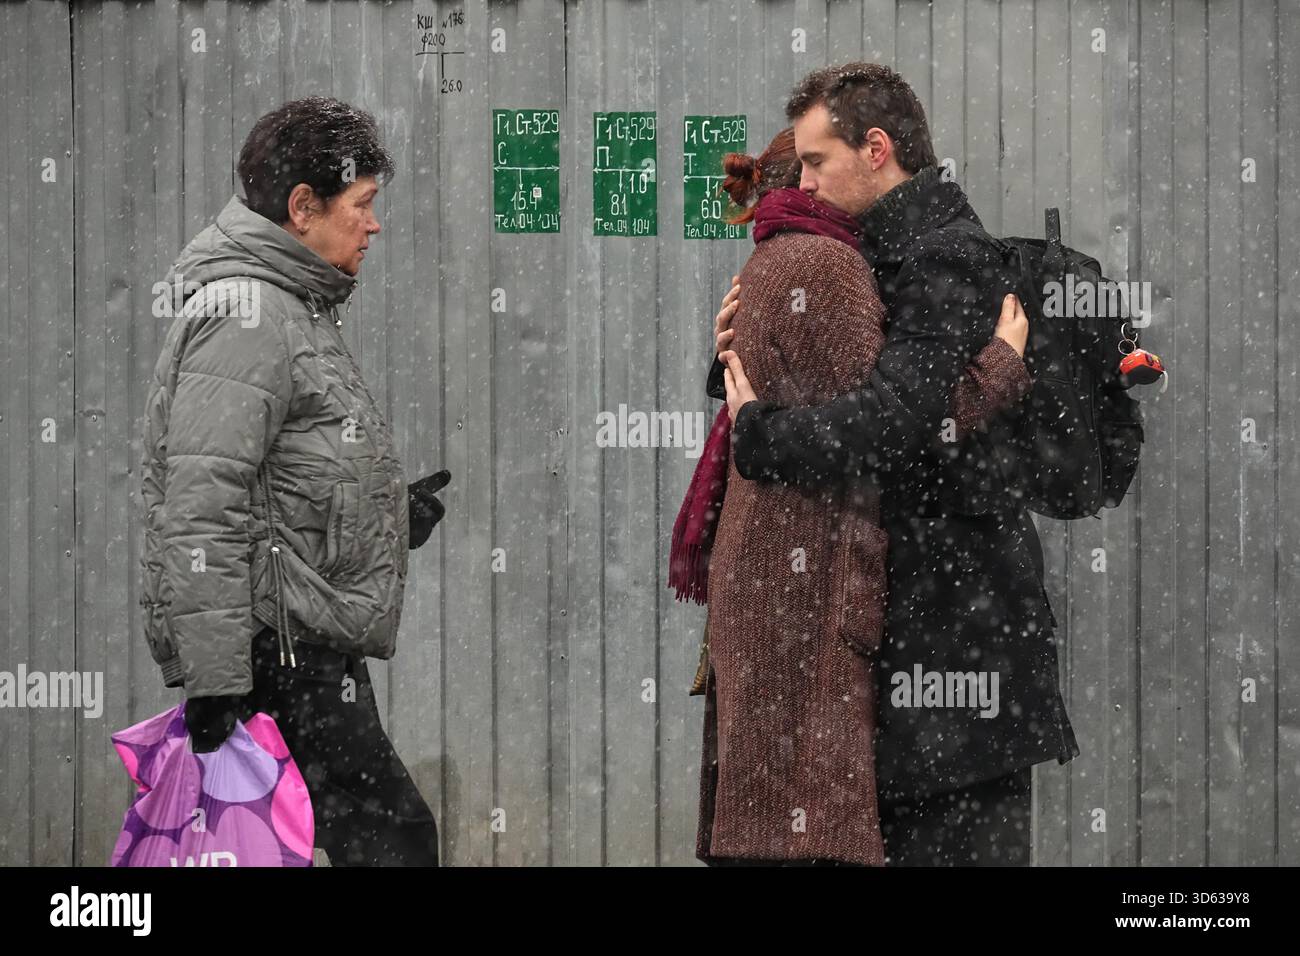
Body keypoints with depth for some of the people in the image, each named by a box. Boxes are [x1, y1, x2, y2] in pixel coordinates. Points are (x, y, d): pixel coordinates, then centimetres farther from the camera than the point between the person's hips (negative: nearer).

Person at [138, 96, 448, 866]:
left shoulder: (296, 311, 21)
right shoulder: (245, 316, -13)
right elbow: (201, 508, -20)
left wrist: (392, 515, 16)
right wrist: (213, 678, -23)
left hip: (302, 645, 11)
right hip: (275, 646, -11)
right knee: (393, 838, -13)